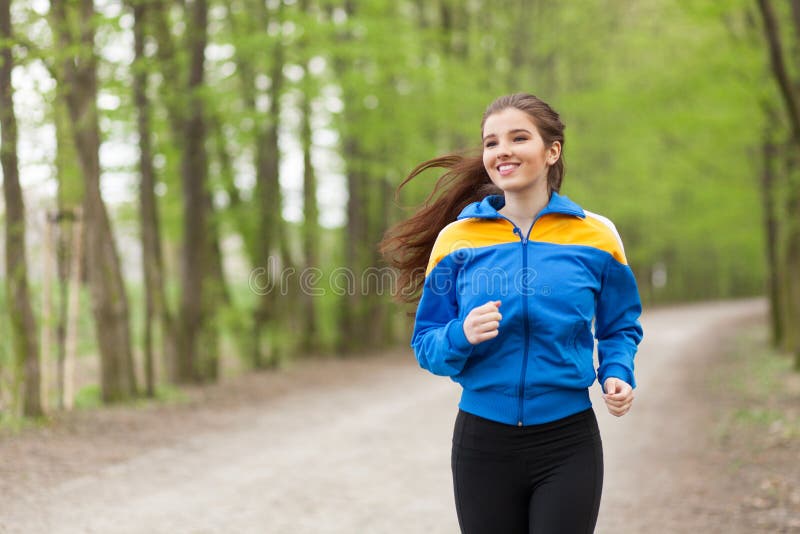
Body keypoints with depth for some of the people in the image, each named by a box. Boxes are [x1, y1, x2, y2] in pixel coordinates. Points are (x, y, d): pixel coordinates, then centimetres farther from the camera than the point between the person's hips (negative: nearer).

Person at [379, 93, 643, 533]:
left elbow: (620, 328, 12)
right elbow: (426, 345, 3)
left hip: (567, 446, -1)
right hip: (483, 443, 1)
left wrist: (617, 375, -9)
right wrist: (462, 336, -19)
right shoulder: (457, 238, 0)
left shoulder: (595, 236, 1)